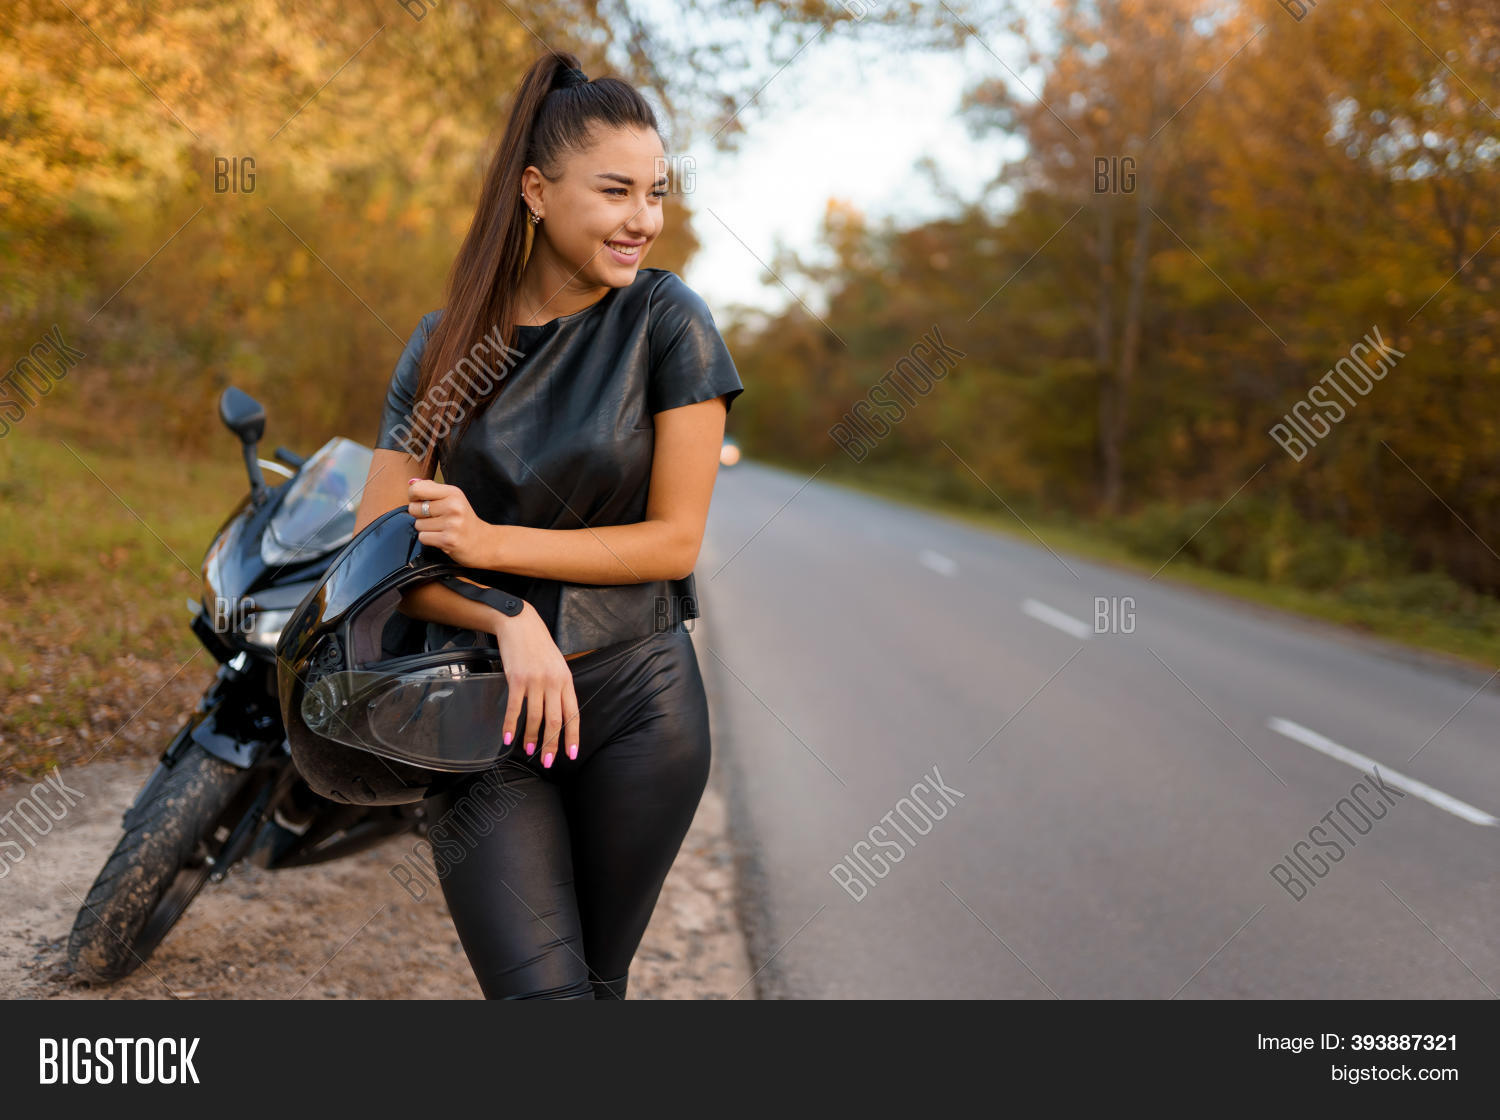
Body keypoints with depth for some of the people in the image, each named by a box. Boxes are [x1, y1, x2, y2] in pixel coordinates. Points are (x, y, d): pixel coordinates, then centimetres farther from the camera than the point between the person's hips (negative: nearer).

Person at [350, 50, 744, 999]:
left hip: (638, 699, -1)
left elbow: (675, 538, -7)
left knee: (597, 980, 11)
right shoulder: (446, 343, 4)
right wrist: (510, 621, -16)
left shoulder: (668, 320, -4)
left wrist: (491, 544, -14)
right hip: (478, 707, 1)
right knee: (540, 994, -8)